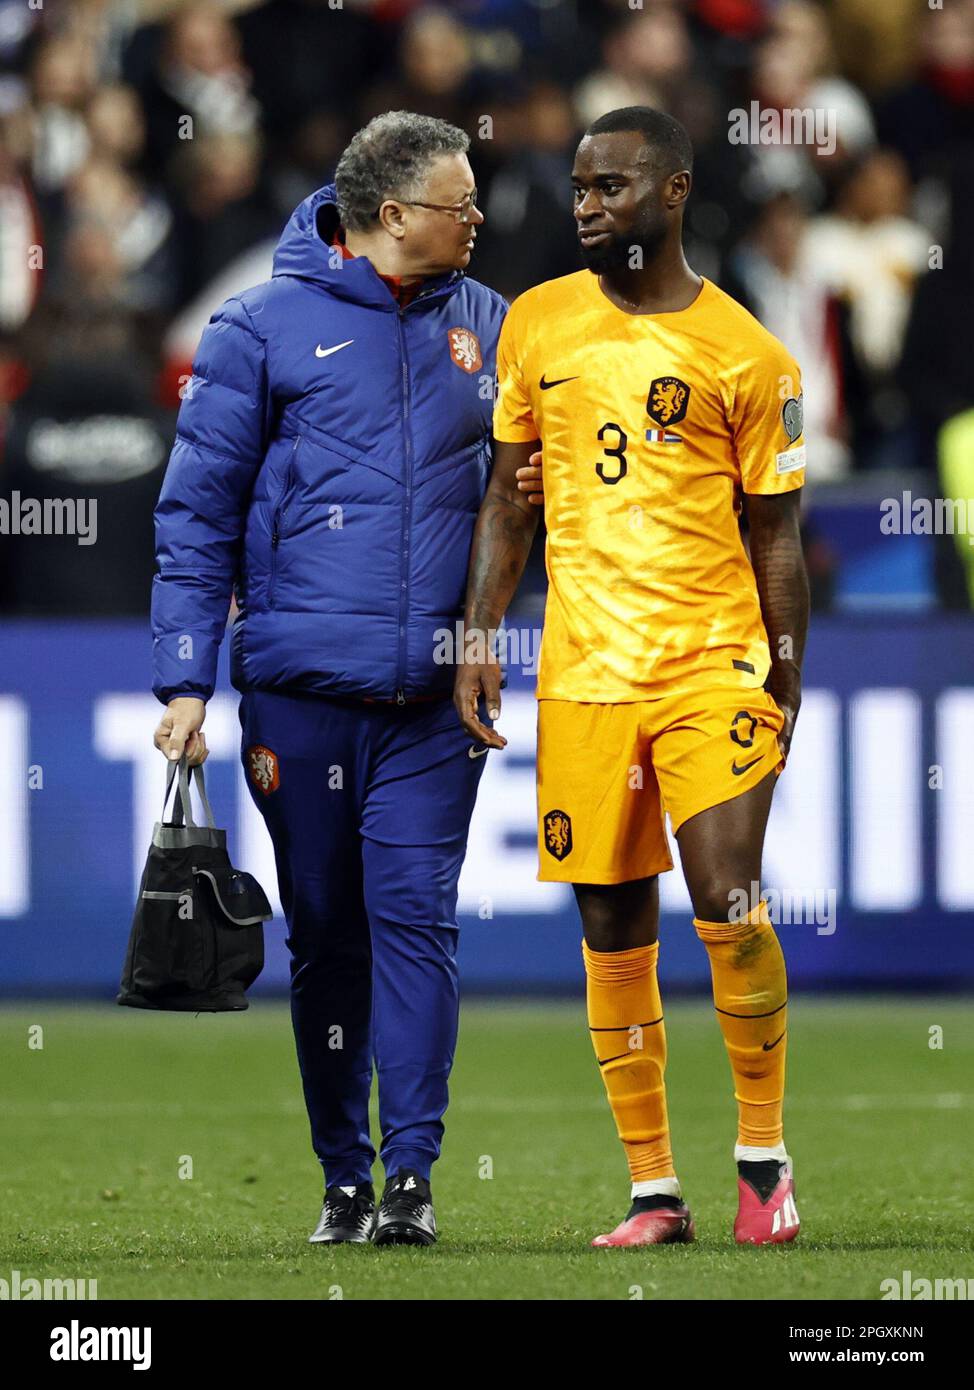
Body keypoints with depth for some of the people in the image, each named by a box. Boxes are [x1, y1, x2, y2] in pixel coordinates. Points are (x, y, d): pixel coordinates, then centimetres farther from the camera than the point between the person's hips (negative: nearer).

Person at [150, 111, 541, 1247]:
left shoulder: (488, 327, 9)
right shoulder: (266, 327, -1)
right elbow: (198, 511, 1)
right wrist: (184, 681, -5)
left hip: (434, 695, 1)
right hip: (300, 685, -1)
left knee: (414, 921, -7)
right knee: (326, 934, 6)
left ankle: (410, 1170, -5)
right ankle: (343, 1179, 15)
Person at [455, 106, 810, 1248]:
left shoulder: (745, 355, -1)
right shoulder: (538, 325, 8)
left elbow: (775, 533, 4)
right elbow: (509, 498, 14)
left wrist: (787, 685, 1)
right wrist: (476, 639, 5)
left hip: (715, 666, -3)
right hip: (583, 673, 3)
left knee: (730, 912, -13)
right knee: (614, 931, 3)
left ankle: (763, 1152, 6)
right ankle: (653, 1190, 10)